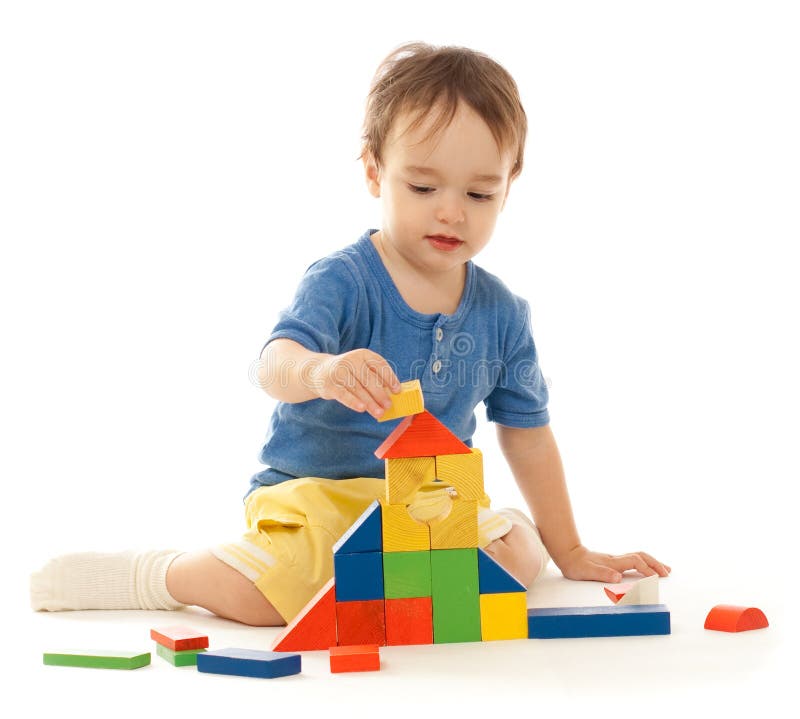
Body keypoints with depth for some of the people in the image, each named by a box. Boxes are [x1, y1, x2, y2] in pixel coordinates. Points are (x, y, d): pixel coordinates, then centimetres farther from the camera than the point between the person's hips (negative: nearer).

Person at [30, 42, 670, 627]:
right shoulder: (341, 280, -13)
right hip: (314, 488, -5)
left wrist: (569, 552, 14)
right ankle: (155, 575, 0)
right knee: (272, 592, -30)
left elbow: (527, 434, 11)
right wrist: (319, 371, -56)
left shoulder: (502, 314, 2)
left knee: (520, 557, -18)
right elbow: (276, 362, -30)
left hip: (429, 500, 5)